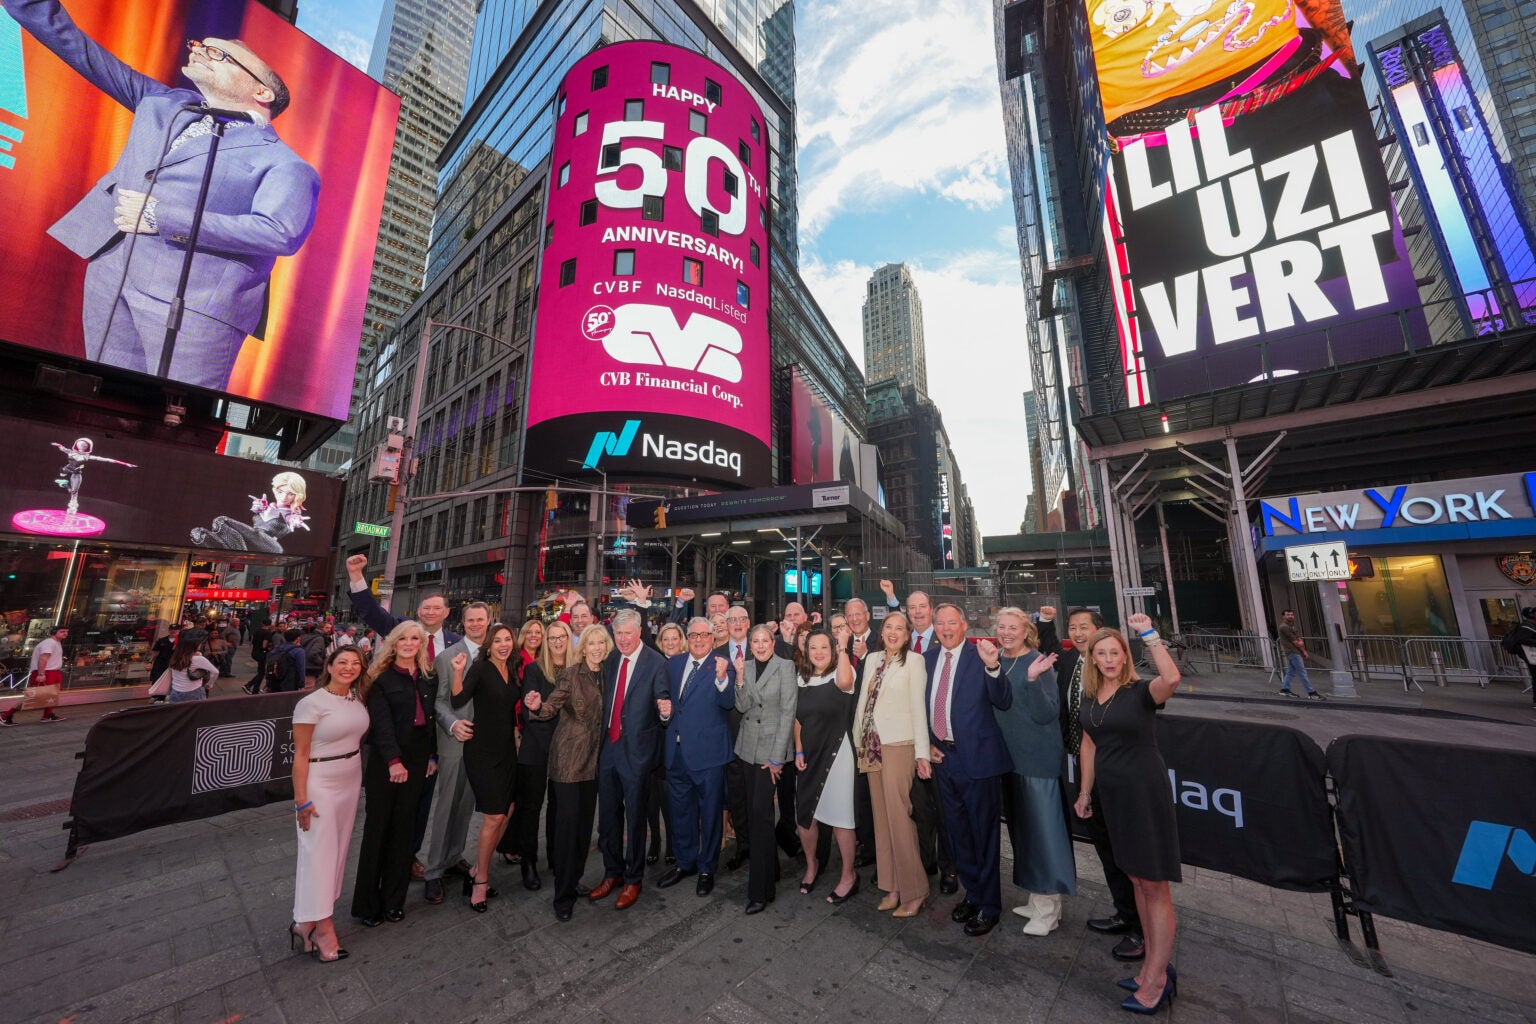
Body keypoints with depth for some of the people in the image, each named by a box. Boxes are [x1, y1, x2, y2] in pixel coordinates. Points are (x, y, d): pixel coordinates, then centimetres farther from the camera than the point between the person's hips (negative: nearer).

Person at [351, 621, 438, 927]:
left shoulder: (428, 678, 6)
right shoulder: (382, 678, -8)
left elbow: (431, 719, 8)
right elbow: (381, 722, -14)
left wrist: (432, 756, 6)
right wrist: (393, 760, -20)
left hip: (416, 761, 4)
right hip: (385, 762, -4)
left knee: (403, 828, 12)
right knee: (378, 828, 6)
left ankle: (394, 898, 24)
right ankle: (368, 903, 23)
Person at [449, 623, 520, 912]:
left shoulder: (512, 671, 7)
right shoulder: (480, 668, -12)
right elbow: (458, 701, -27)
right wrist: (458, 672, -40)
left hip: (507, 750, 7)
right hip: (482, 750, -7)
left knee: (505, 814, 12)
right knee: (494, 817, -3)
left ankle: (477, 871, 31)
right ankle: (480, 880, 18)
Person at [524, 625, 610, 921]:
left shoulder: (606, 673, 2)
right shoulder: (571, 672, -13)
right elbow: (552, 707, -22)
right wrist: (537, 706, -40)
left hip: (594, 757, 5)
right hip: (569, 756, -5)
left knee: (585, 819, 15)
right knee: (568, 820, 0)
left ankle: (574, 877, 35)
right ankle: (564, 895, 15)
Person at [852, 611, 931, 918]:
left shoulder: (914, 661, -7)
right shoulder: (872, 659, 8)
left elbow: (918, 706, -10)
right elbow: (863, 699, 11)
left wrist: (922, 751, -11)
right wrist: (858, 740, 11)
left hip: (899, 745, -6)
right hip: (872, 745, 6)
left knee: (899, 818, -2)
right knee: (881, 818, 13)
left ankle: (914, 890, 16)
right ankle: (892, 886, 27)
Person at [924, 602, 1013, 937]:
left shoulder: (981, 655, -12)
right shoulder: (928, 658, 4)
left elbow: (1003, 702, -21)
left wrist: (993, 667, -37)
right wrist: (927, 742, 5)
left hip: (977, 756, -5)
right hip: (942, 756, 6)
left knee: (984, 833, 11)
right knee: (957, 832, 21)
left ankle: (989, 905, 32)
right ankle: (972, 893, 42)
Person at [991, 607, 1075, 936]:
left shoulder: (1038, 663, -15)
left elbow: (1048, 714, -19)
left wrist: (1033, 680, -32)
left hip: (1038, 760, -7)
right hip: (1008, 757, 7)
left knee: (1043, 830, 5)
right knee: (1021, 830, 19)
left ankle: (1049, 907, 22)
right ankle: (1037, 898, 36)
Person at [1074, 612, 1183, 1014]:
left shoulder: (1141, 690, -13)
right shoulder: (1090, 697, 4)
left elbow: (1172, 679, -37)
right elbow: (1089, 745, 11)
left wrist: (1149, 634, -32)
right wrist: (1085, 792, 14)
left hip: (1144, 792, -6)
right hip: (1111, 793, 6)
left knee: (1154, 885, 4)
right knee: (1136, 879, 17)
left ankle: (1155, 981, 19)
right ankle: (1155, 965, 32)